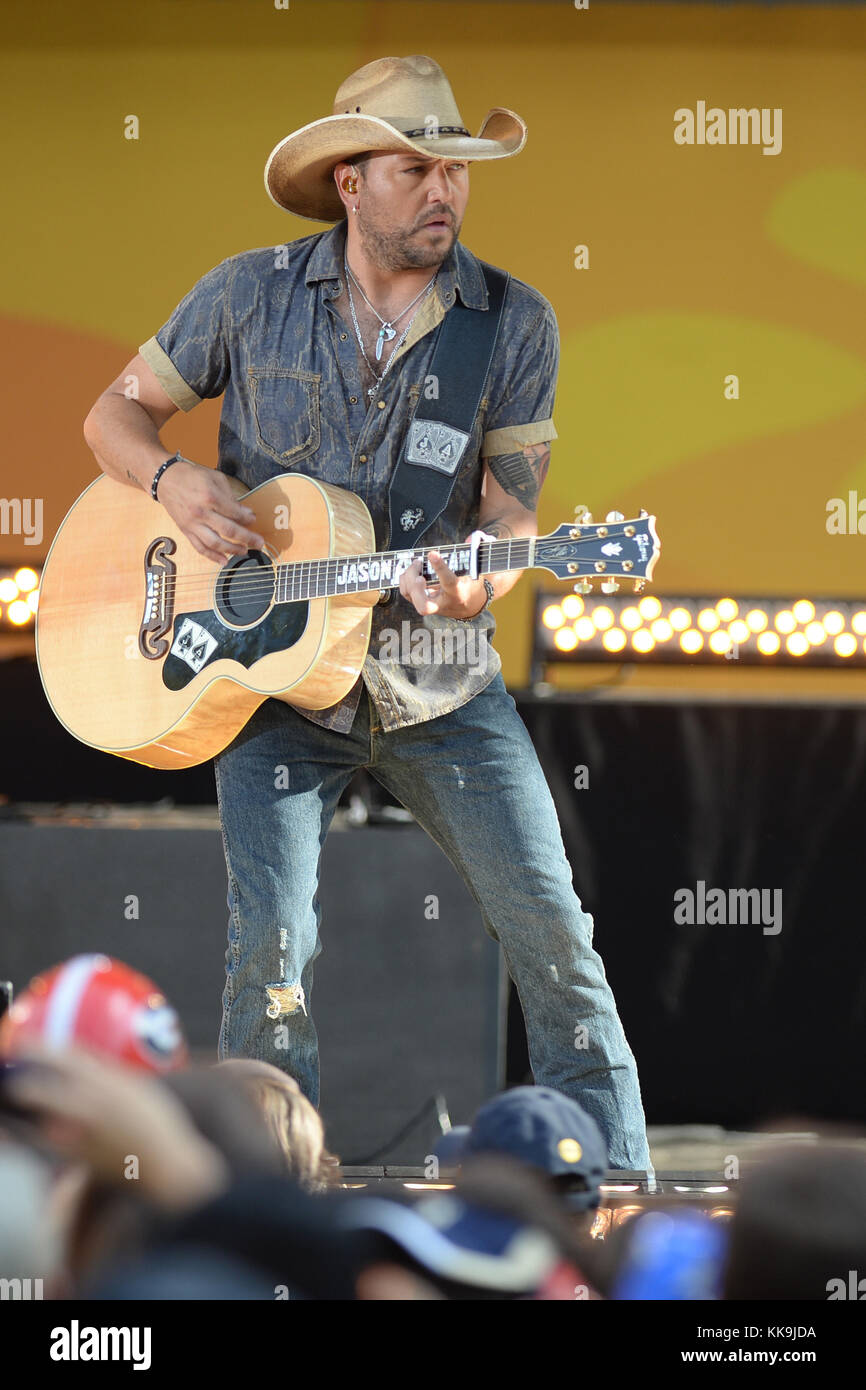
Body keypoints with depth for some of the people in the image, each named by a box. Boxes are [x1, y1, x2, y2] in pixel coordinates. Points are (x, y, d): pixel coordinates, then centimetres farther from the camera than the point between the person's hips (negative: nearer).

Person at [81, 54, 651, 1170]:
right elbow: (115, 414, 8)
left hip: (442, 685, 1)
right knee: (269, 944, -11)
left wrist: (476, 583, -25)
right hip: (270, 674, -1)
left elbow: (511, 508, -2)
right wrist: (174, 482, -14)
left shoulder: (514, 324, -1)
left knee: (551, 932, -3)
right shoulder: (252, 296, -1)